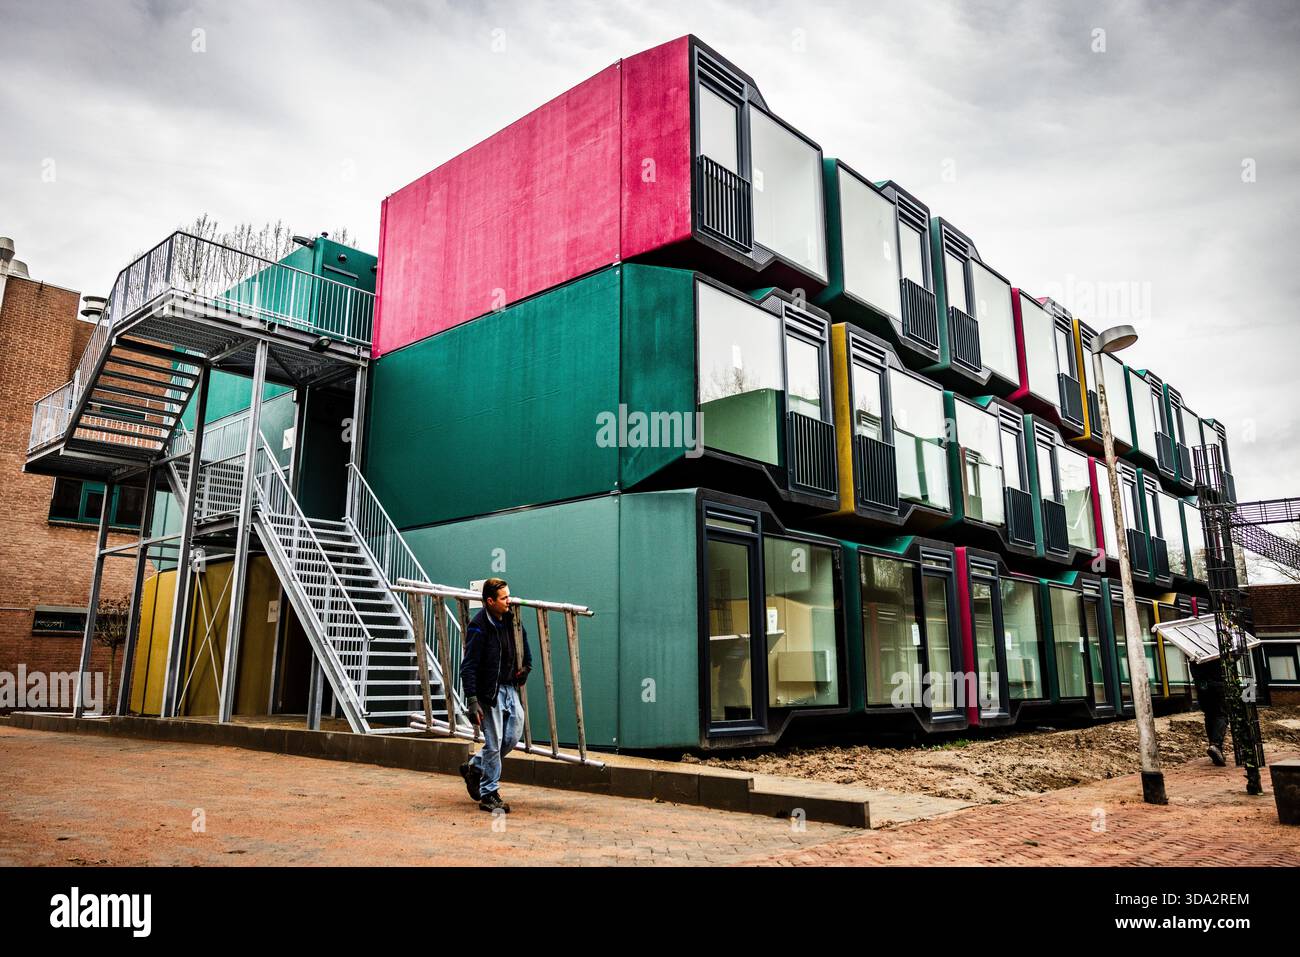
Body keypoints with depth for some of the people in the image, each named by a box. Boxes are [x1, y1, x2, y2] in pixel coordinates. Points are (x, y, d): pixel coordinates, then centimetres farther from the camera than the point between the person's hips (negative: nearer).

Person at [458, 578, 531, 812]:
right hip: (489, 691, -7)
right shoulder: (479, 628, -18)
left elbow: (523, 639, 26)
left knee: (512, 738, 10)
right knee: (494, 743, -2)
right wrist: (472, 701, -23)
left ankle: (474, 767, 31)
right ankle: (489, 795, 13)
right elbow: (468, 667, -19)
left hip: (509, 688, 7)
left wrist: (526, 665, 16)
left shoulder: (511, 620, 4)